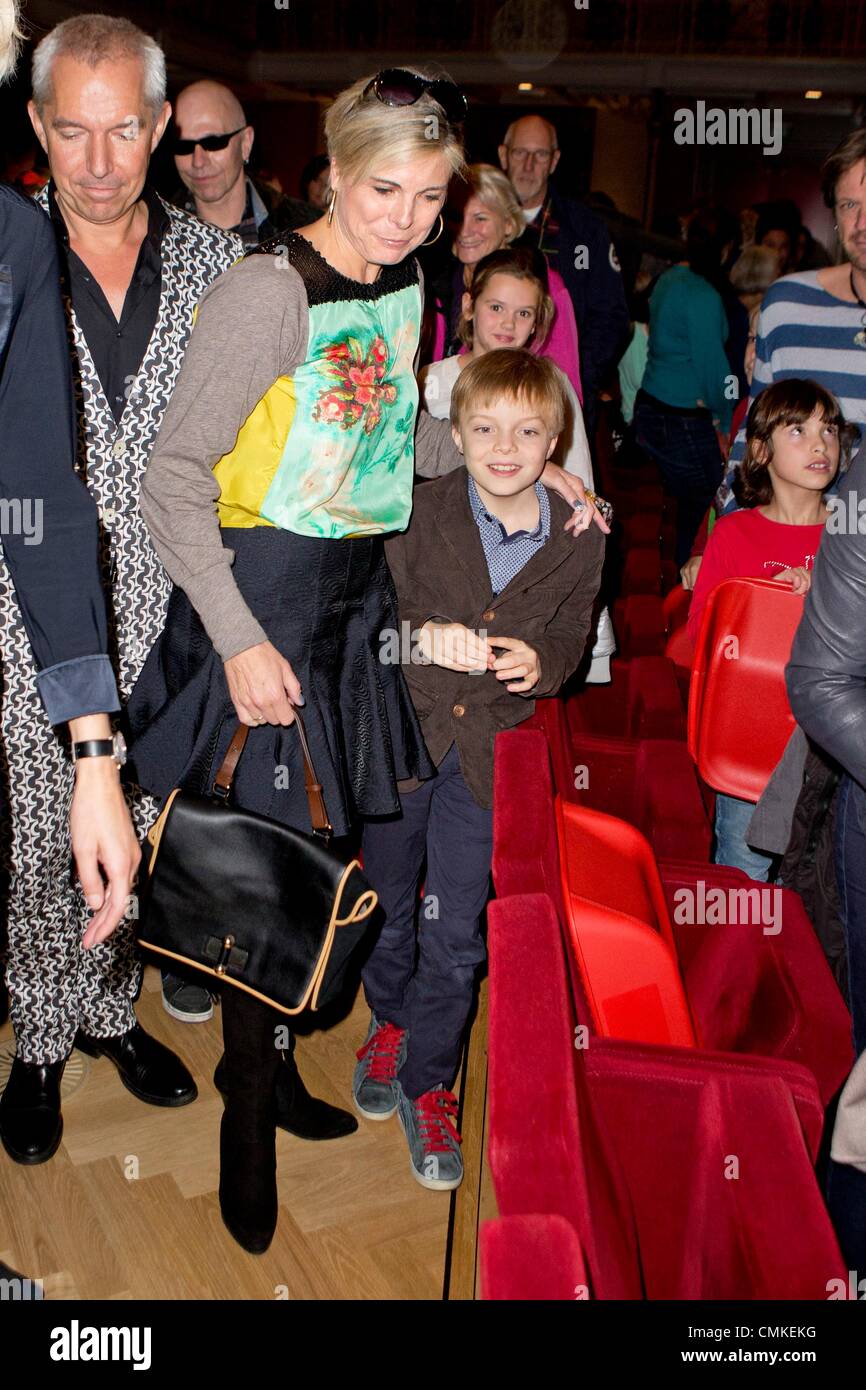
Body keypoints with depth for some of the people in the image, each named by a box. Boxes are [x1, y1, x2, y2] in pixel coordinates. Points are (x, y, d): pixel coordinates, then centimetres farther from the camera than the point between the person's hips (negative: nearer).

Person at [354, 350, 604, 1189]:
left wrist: (539, 663, -16)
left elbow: (570, 641, 7)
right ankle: (389, 1025, 48)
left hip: (489, 752, 0)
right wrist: (423, 637, -30)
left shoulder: (579, 542, -5)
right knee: (386, 910, 19)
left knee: (457, 938, 5)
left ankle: (426, 1082, 27)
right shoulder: (416, 516, -11)